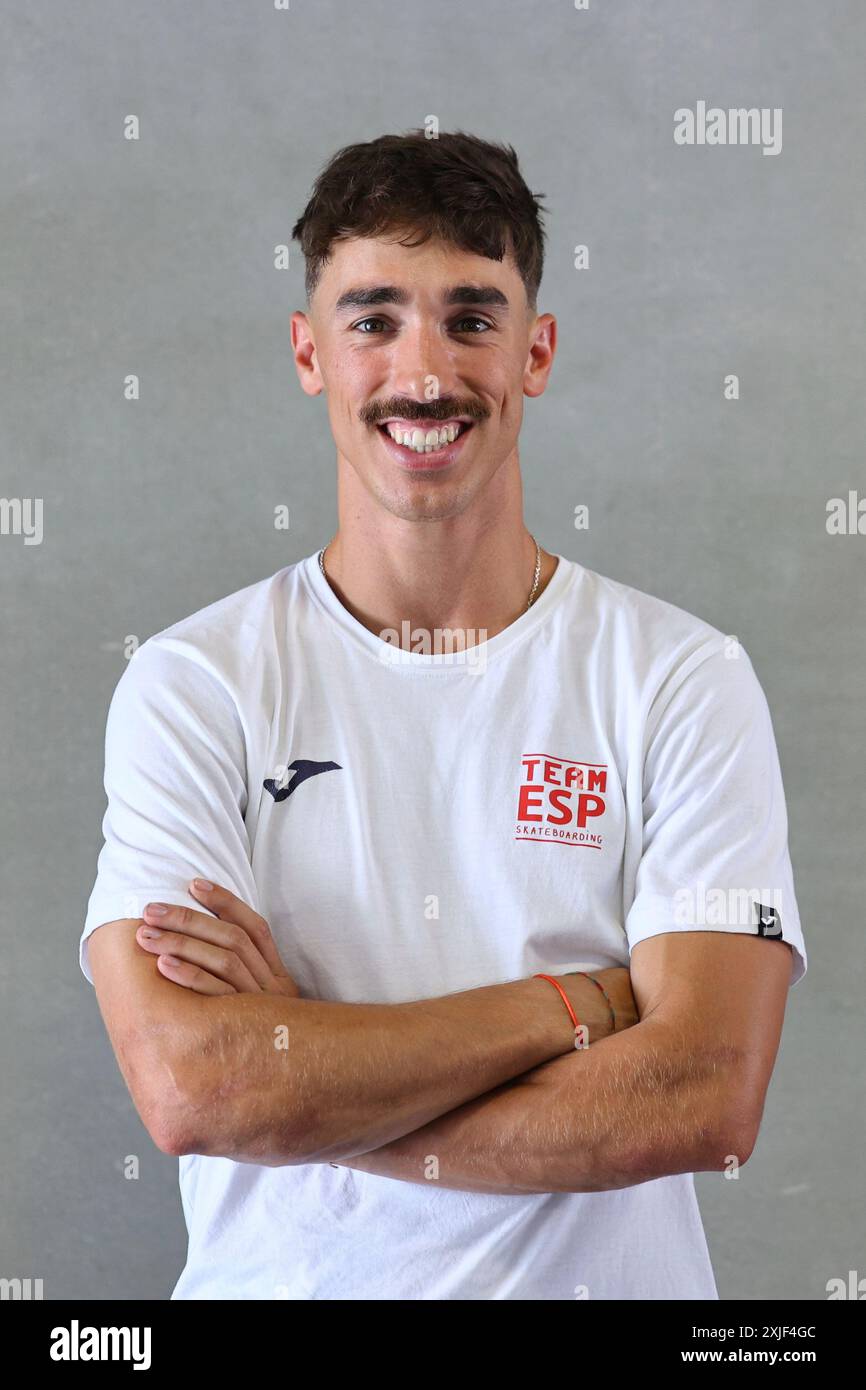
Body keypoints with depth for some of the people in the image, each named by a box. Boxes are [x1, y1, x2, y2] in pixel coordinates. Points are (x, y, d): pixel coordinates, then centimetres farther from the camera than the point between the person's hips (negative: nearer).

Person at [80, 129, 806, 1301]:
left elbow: (707, 1102, -15)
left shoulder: (685, 681, -7)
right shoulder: (192, 686, -6)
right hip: (273, 1282, 1)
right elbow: (189, 1087, -18)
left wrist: (301, 1088, -17)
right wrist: (582, 1001, -15)